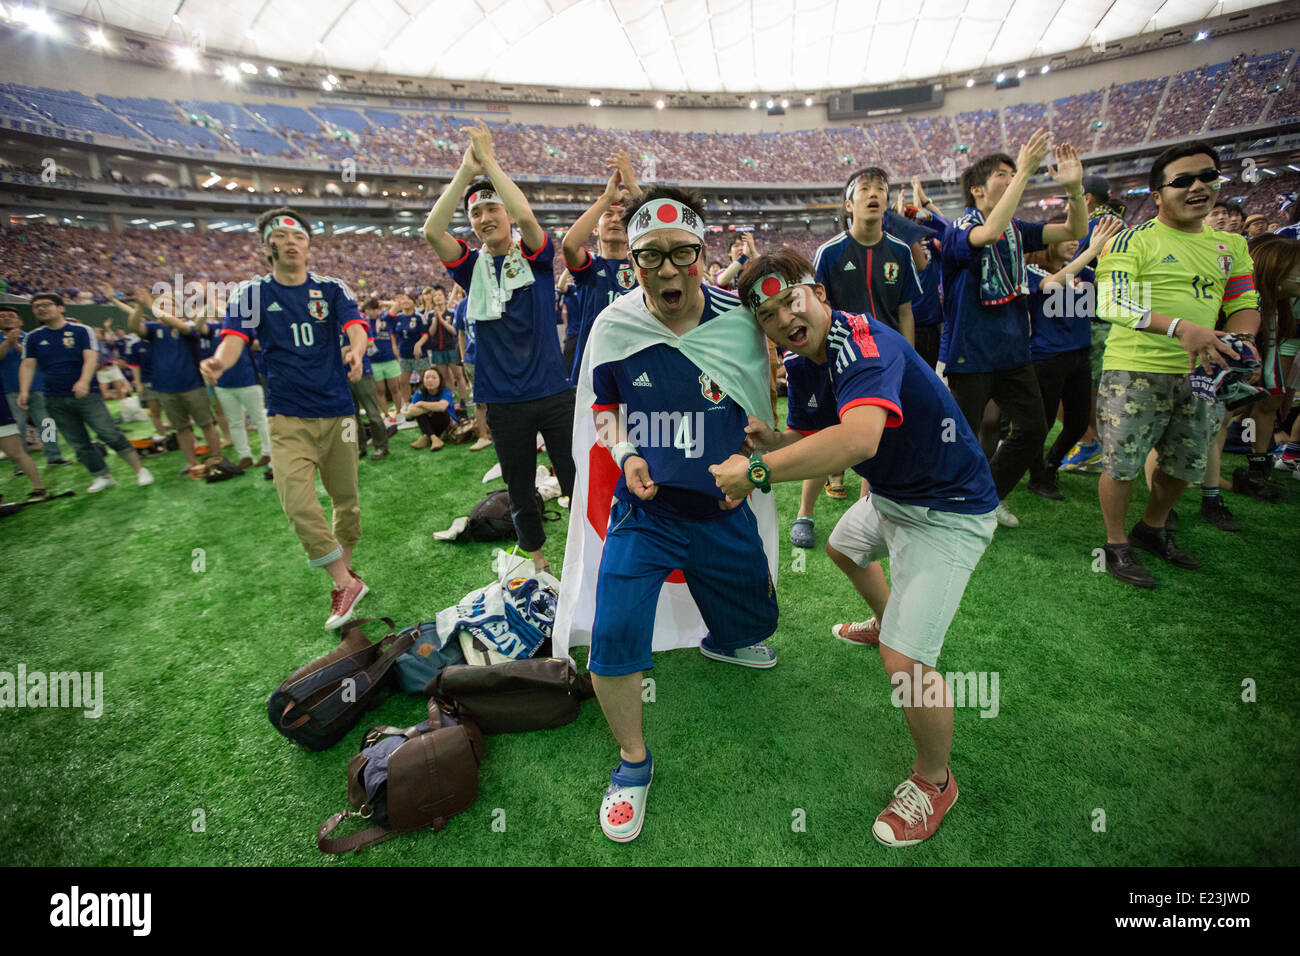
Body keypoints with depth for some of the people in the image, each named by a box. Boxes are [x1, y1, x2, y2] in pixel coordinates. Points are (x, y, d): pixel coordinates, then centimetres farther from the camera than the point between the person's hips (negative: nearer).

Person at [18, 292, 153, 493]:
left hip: (86, 394, -4)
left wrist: (84, 381, -30)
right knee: (79, 444, 6)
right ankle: (103, 477, 15)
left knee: (110, 434, -13)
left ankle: (140, 470, -6)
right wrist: (24, 390, -13)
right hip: (55, 401, 4)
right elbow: (27, 365, 3)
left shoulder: (81, 331, -1)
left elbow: (91, 357, -13)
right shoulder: (33, 338, 10)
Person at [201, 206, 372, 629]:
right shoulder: (252, 293, 4)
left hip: (337, 411, 1)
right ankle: (345, 583, -2)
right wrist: (219, 361, -32)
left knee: (346, 499, 9)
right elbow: (234, 338, -8)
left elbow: (355, 327, -12)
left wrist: (356, 353, -35)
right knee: (298, 504, -14)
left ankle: (345, 570, 29)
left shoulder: (333, 288, 5)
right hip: (288, 417, -1)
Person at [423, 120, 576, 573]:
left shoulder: (536, 256, 2)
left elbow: (525, 215, -19)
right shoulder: (472, 267, 6)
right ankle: (538, 561, 31)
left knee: (577, 484, 2)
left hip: (554, 392, -2)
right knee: (521, 494, 12)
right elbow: (432, 231, -11)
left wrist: (488, 159, -12)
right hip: (504, 403, 2)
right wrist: (466, 170, -13)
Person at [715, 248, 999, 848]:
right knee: (842, 548, 34)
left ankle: (934, 781, 15)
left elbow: (859, 439, -48)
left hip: (948, 511, -10)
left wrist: (757, 470, -40)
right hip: (891, 495, 10)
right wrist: (769, 440, -15)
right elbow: (816, 439, 6)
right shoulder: (808, 360, 0)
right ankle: (884, 624, 64)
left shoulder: (862, 341, -30)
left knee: (904, 662, -15)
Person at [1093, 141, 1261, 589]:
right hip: (1135, 371, -6)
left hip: (1200, 374, 7)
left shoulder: (1231, 246, 14)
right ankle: (1116, 545, 17)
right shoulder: (1132, 240, -6)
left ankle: (1152, 530, 39)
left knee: (1185, 466, 16)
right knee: (1122, 464, -2)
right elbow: (1112, 302, -18)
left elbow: (1245, 305, 15)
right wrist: (1179, 327, -30)